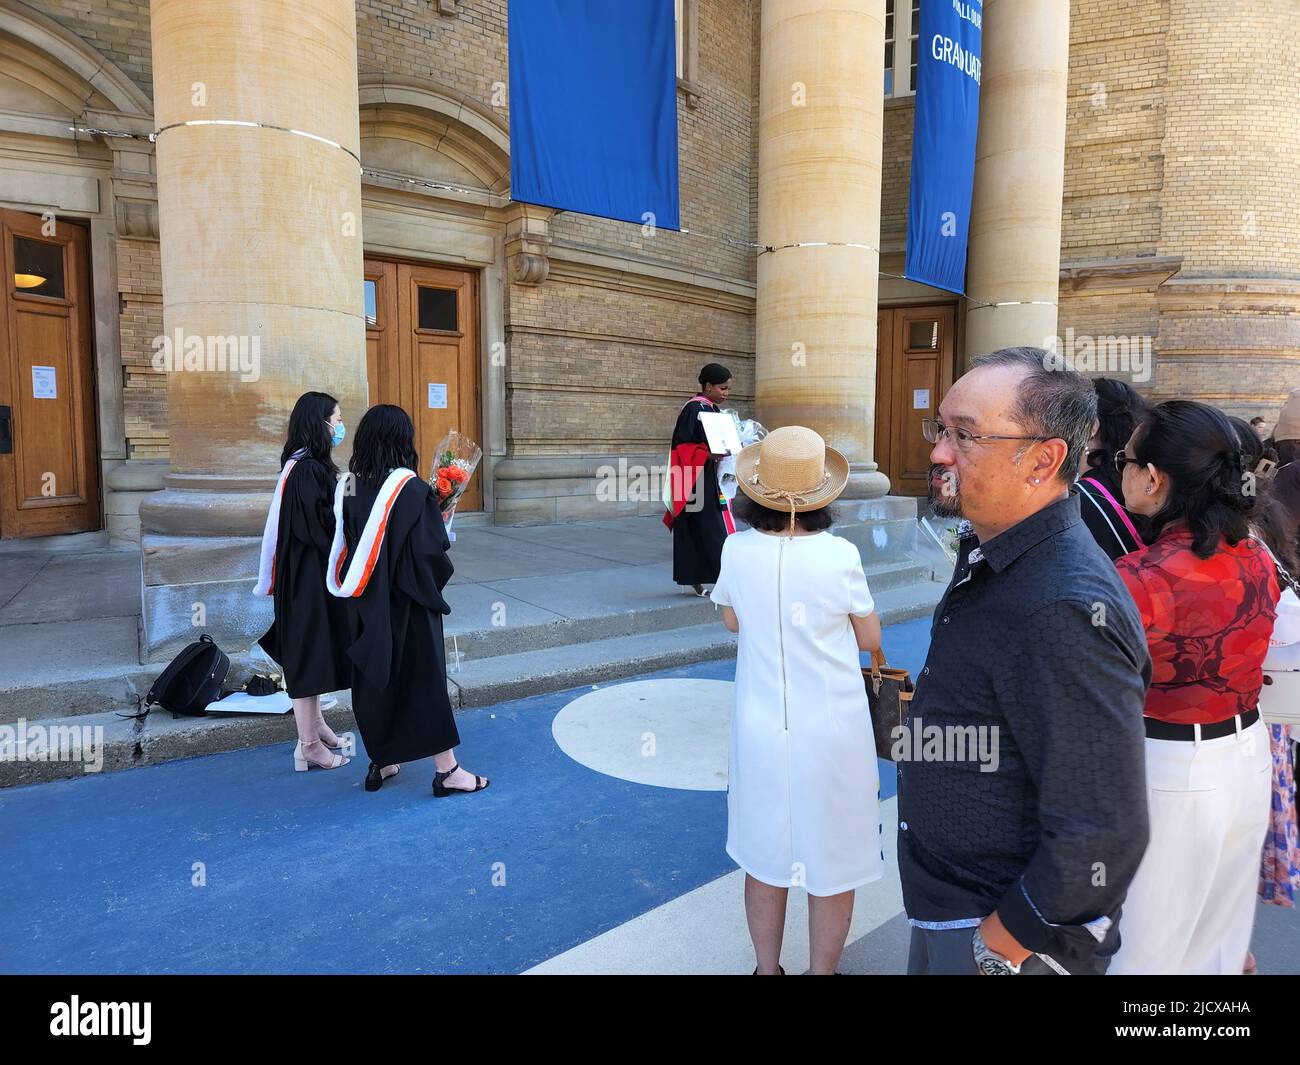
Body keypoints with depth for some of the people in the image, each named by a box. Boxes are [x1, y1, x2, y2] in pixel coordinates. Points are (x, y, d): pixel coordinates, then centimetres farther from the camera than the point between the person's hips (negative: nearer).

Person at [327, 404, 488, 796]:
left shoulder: (347, 487, 0)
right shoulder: (412, 488, -18)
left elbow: (343, 546, 8)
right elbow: (433, 547, -16)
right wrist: (442, 518, 2)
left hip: (367, 604, 6)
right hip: (408, 604, -5)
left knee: (375, 676, 16)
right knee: (424, 677, 3)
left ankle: (380, 763, 28)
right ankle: (446, 770, 11)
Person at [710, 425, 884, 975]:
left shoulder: (737, 550, -10)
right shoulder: (839, 555, -17)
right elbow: (869, 638, -2)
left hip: (761, 730, 3)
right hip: (830, 732, -2)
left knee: (765, 858, 20)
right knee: (831, 865, 16)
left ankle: (767, 968, 38)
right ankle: (823, 969, 33)